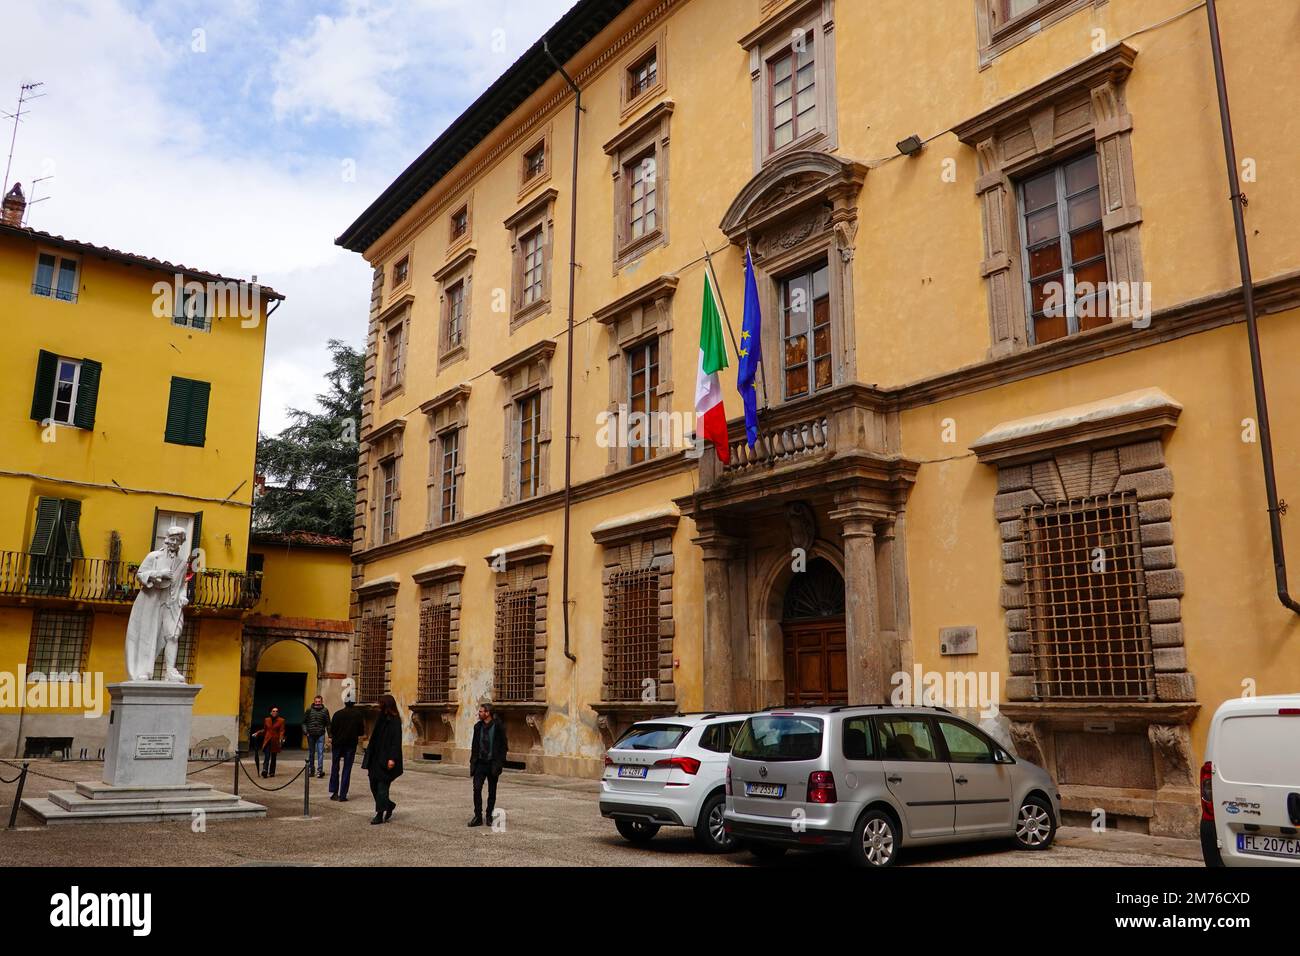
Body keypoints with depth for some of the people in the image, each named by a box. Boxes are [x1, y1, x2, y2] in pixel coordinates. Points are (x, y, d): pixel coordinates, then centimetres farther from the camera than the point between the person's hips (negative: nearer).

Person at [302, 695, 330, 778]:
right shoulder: (309, 710, 2)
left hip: (320, 735, -1)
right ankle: (310, 769, 22)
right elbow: (304, 722, 7)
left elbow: (328, 724, 4)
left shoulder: (325, 710, 2)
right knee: (311, 753, 12)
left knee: (320, 752, -8)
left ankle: (320, 770, -11)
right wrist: (305, 731, -7)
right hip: (311, 735, 2)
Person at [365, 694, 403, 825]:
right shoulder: (381, 719, 13)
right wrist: (369, 755, 16)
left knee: (382, 786, -6)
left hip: (386, 759, -8)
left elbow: (396, 741, -18)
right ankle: (389, 806, 28)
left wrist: (392, 758, -24)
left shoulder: (395, 721, -12)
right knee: (374, 784, 11)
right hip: (376, 758, 8)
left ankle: (380, 814, -1)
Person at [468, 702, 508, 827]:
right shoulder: (478, 726, 7)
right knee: (477, 789, -7)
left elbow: (504, 746, -6)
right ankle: (478, 817, -2)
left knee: (492, 792, 7)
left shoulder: (498, 726, -8)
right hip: (480, 763, 3)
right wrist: (472, 761, 6)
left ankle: (489, 816, 19)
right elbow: (474, 745, 13)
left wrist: (500, 763, -11)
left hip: (492, 764, -3)